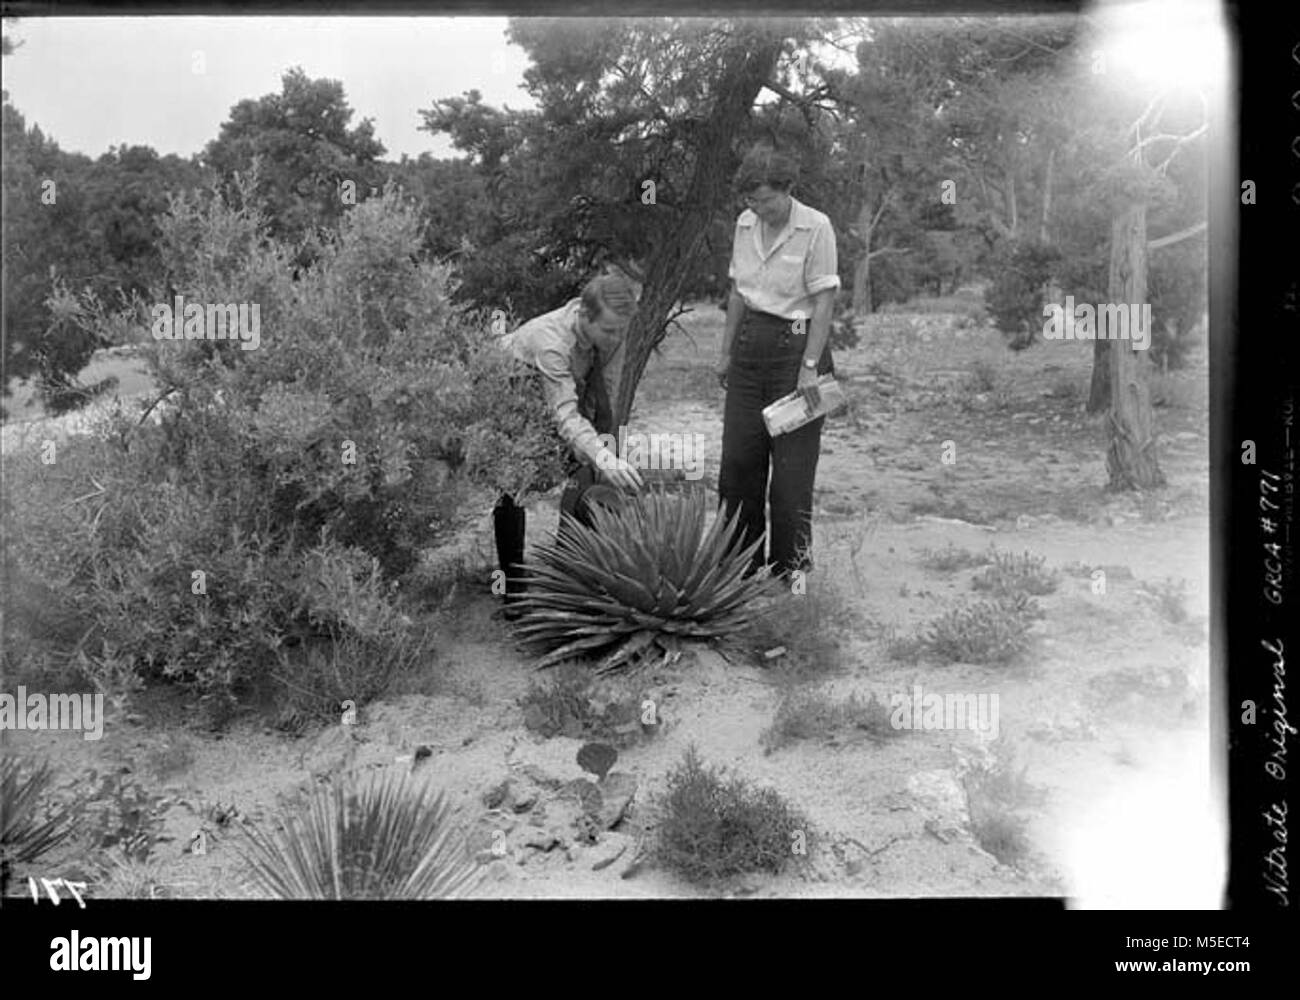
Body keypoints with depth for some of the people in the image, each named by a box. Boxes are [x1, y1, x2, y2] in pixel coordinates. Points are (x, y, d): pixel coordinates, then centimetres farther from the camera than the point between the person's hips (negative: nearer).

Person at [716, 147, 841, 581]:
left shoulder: (815, 228, -11)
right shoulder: (745, 225, 7)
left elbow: (824, 301, -12)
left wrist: (809, 365, -17)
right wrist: (727, 351, 14)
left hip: (796, 344, -6)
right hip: (750, 342, 6)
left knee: (792, 464, -1)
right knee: (737, 458, 4)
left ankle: (789, 568, 12)